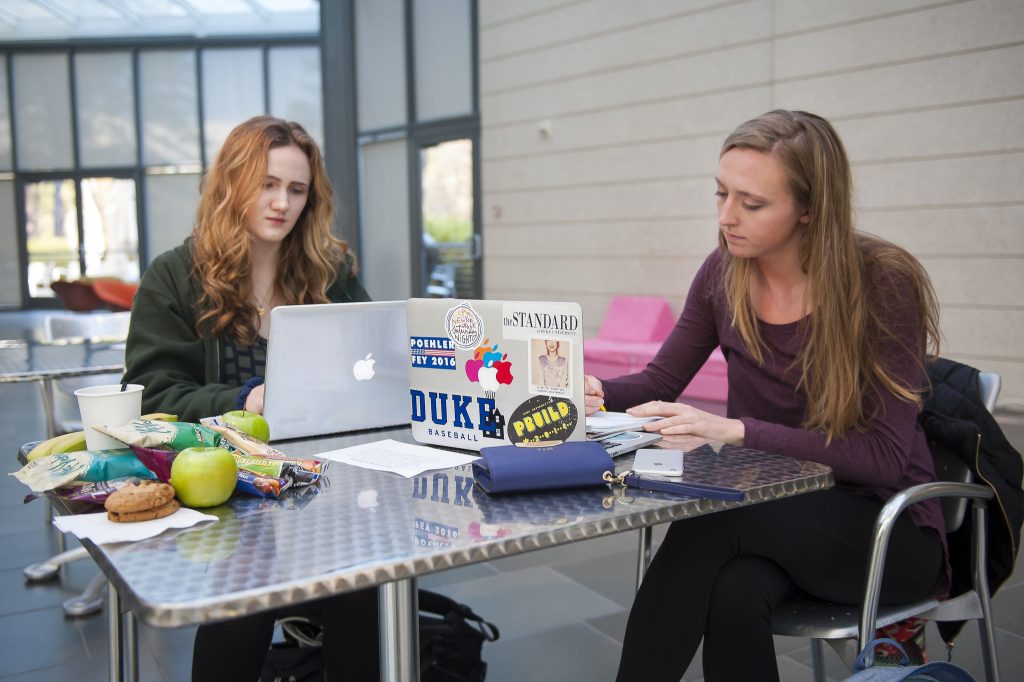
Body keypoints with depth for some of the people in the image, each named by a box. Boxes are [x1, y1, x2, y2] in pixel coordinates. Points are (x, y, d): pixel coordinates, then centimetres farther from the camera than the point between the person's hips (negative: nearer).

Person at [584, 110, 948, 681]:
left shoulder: (883, 282, -17)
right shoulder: (725, 274, -3)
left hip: (886, 525, -3)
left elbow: (886, 456, -20)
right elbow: (661, 382, 7)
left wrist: (736, 430, -29)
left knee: (708, 526, -32)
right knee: (733, 591, -33)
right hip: (769, 510, 3)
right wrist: (597, 392, -16)